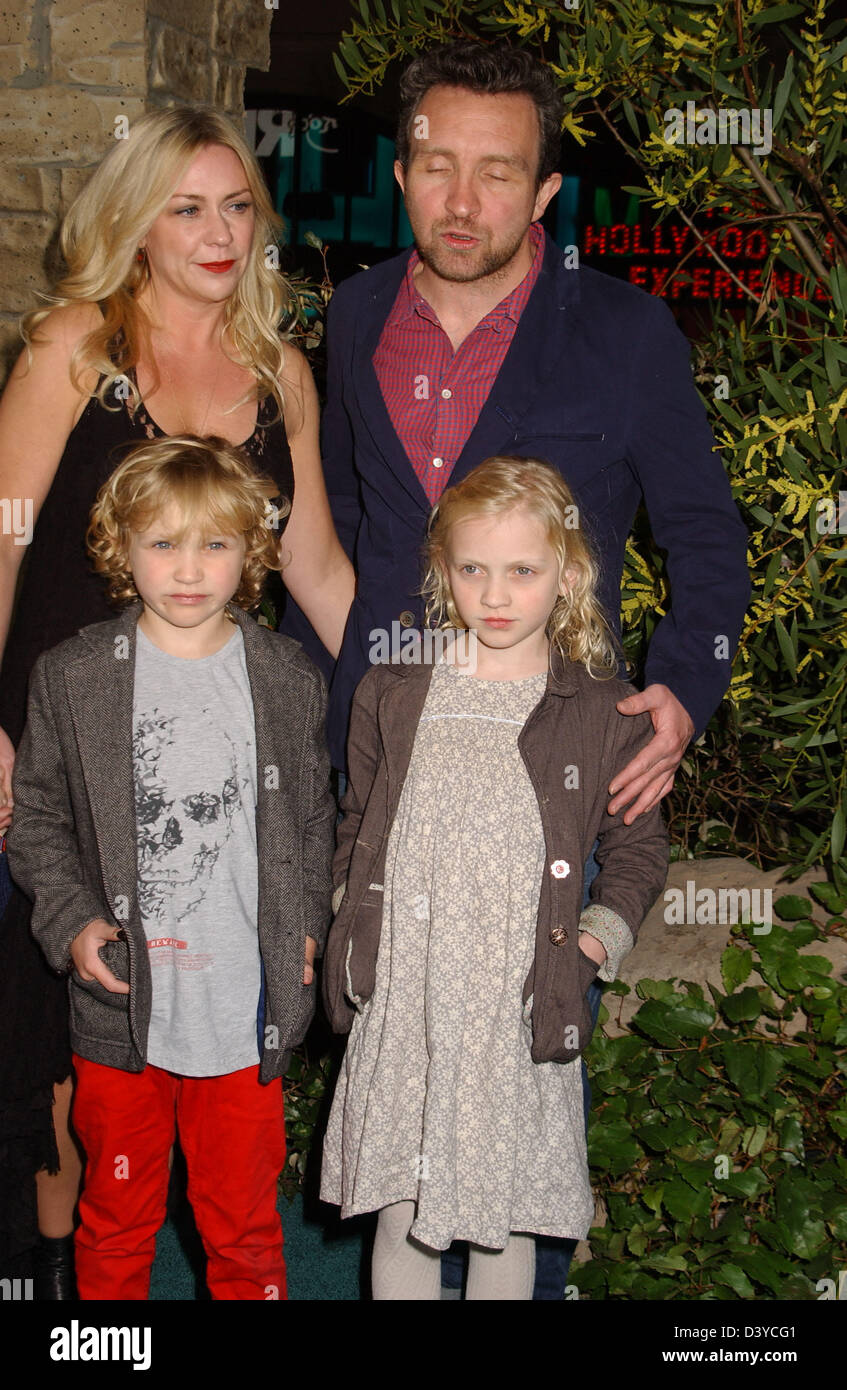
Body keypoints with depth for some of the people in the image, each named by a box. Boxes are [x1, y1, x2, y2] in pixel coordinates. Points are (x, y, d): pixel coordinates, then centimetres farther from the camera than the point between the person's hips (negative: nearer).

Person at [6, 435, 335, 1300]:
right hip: (118, 1010, 0)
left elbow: (314, 818, 9)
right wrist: (73, 920, -10)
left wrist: (306, 925, -2)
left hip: (246, 1010, 0)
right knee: (116, 1220, 18)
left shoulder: (288, 680, 0)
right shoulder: (70, 679, -3)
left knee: (244, 1222, 14)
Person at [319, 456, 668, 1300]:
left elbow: (638, 845, 10)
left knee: (506, 1216, 10)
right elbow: (355, 829, 16)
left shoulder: (601, 711, 0)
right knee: (400, 1211, 9)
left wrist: (600, 937, -3)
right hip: (401, 1003, 1)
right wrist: (353, 927, 7)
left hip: (524, 1009, -1)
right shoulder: (392, 694, 6)